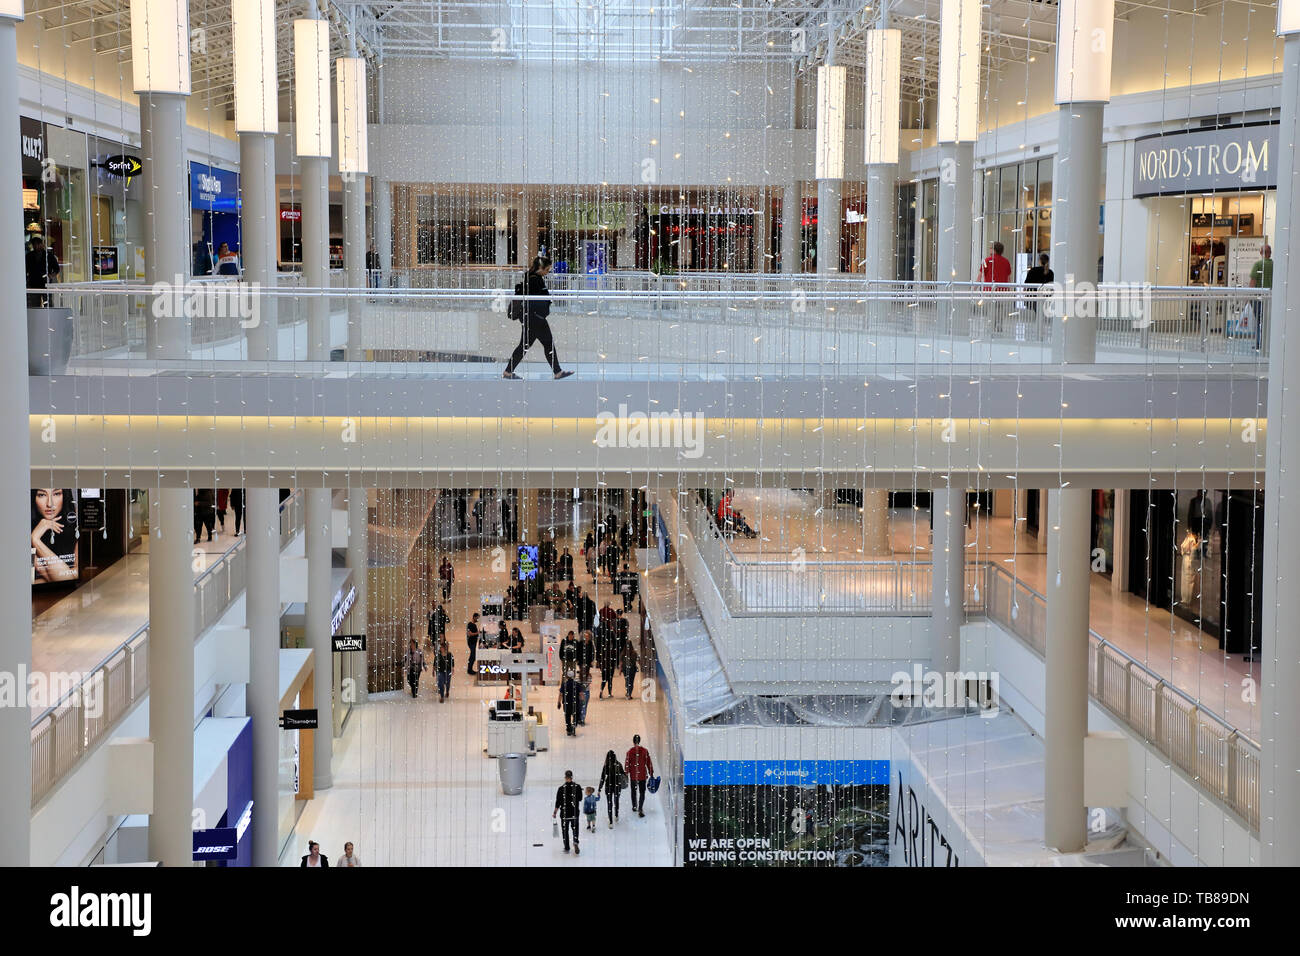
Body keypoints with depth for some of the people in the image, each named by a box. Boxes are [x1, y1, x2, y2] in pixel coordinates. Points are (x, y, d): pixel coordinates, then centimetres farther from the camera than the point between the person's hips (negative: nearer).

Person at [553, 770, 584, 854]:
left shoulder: (561, 788, -15)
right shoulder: (577, 787, -8)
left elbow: (558, 802, -10)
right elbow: (580, 798, 4)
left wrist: (555, 812, 1)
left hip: (564, 812, -1)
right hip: (575, 812, 1)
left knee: (565, 829, 12)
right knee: (575, 828, 13)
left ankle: (567, 848, 18)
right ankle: (575, 842, -12)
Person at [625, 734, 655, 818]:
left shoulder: (630, 752, -10)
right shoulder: (645, 751, -8)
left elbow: (627, 764, -5)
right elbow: (649, 763, -3)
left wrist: (626, 775, 5)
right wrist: (651, 774, 7)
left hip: (633, 776, 1)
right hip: (642, 776, -1)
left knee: (633, 791, 21)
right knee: (642, 792, 5)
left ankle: (634, 806, 35)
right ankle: (640, 809, -8)